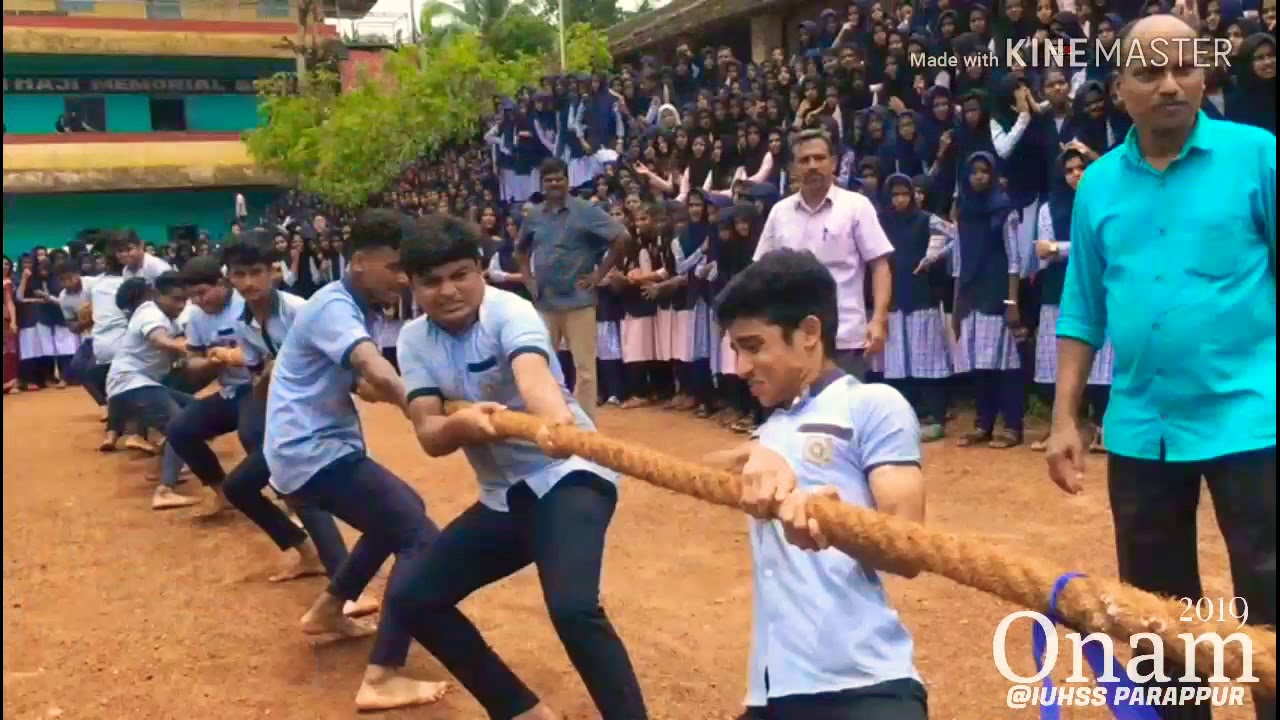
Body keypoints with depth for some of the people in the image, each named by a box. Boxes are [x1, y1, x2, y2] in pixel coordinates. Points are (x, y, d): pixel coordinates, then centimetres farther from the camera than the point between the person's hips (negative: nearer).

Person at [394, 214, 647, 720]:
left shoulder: (508, 312, -18)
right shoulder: (414, 339, -2)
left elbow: (532, 372, -42)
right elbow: (429, 437, -14)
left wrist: (558, 422, -64)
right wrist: (462, 423, -37)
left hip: (567, 476, -7)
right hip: (503, 496, 7)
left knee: (572, 608, -30)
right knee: (413, 598, 4)